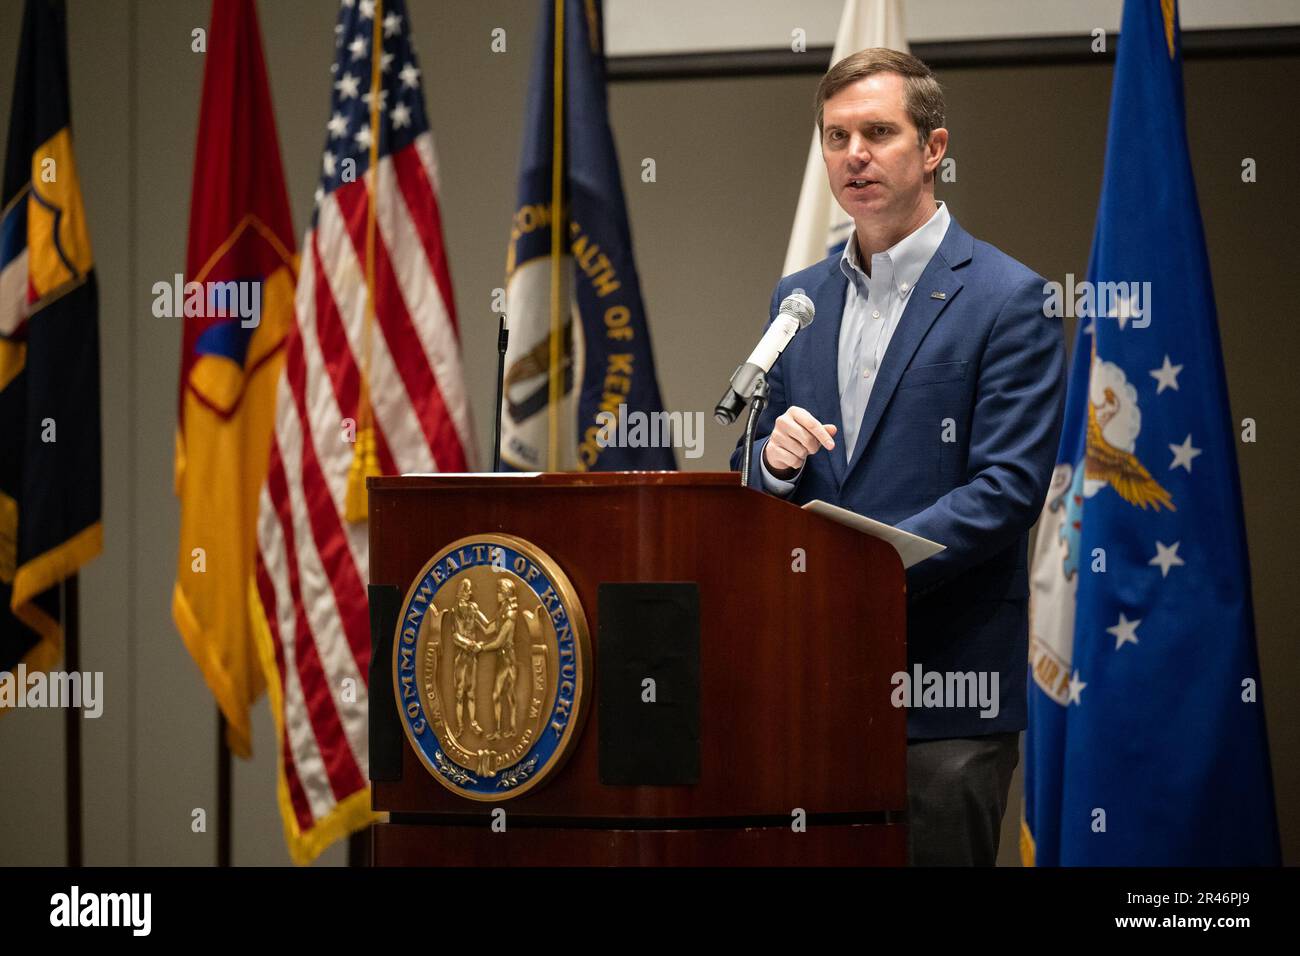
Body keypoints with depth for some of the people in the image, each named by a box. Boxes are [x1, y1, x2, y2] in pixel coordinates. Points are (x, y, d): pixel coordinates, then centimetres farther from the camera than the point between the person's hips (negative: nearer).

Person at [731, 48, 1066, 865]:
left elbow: (1009, 489, -12)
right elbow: (752, 476, 19)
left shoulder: (1008, 300, -4)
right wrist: (774, 457, -6)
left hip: (946, 681, -5)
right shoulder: (800, 299, 15)